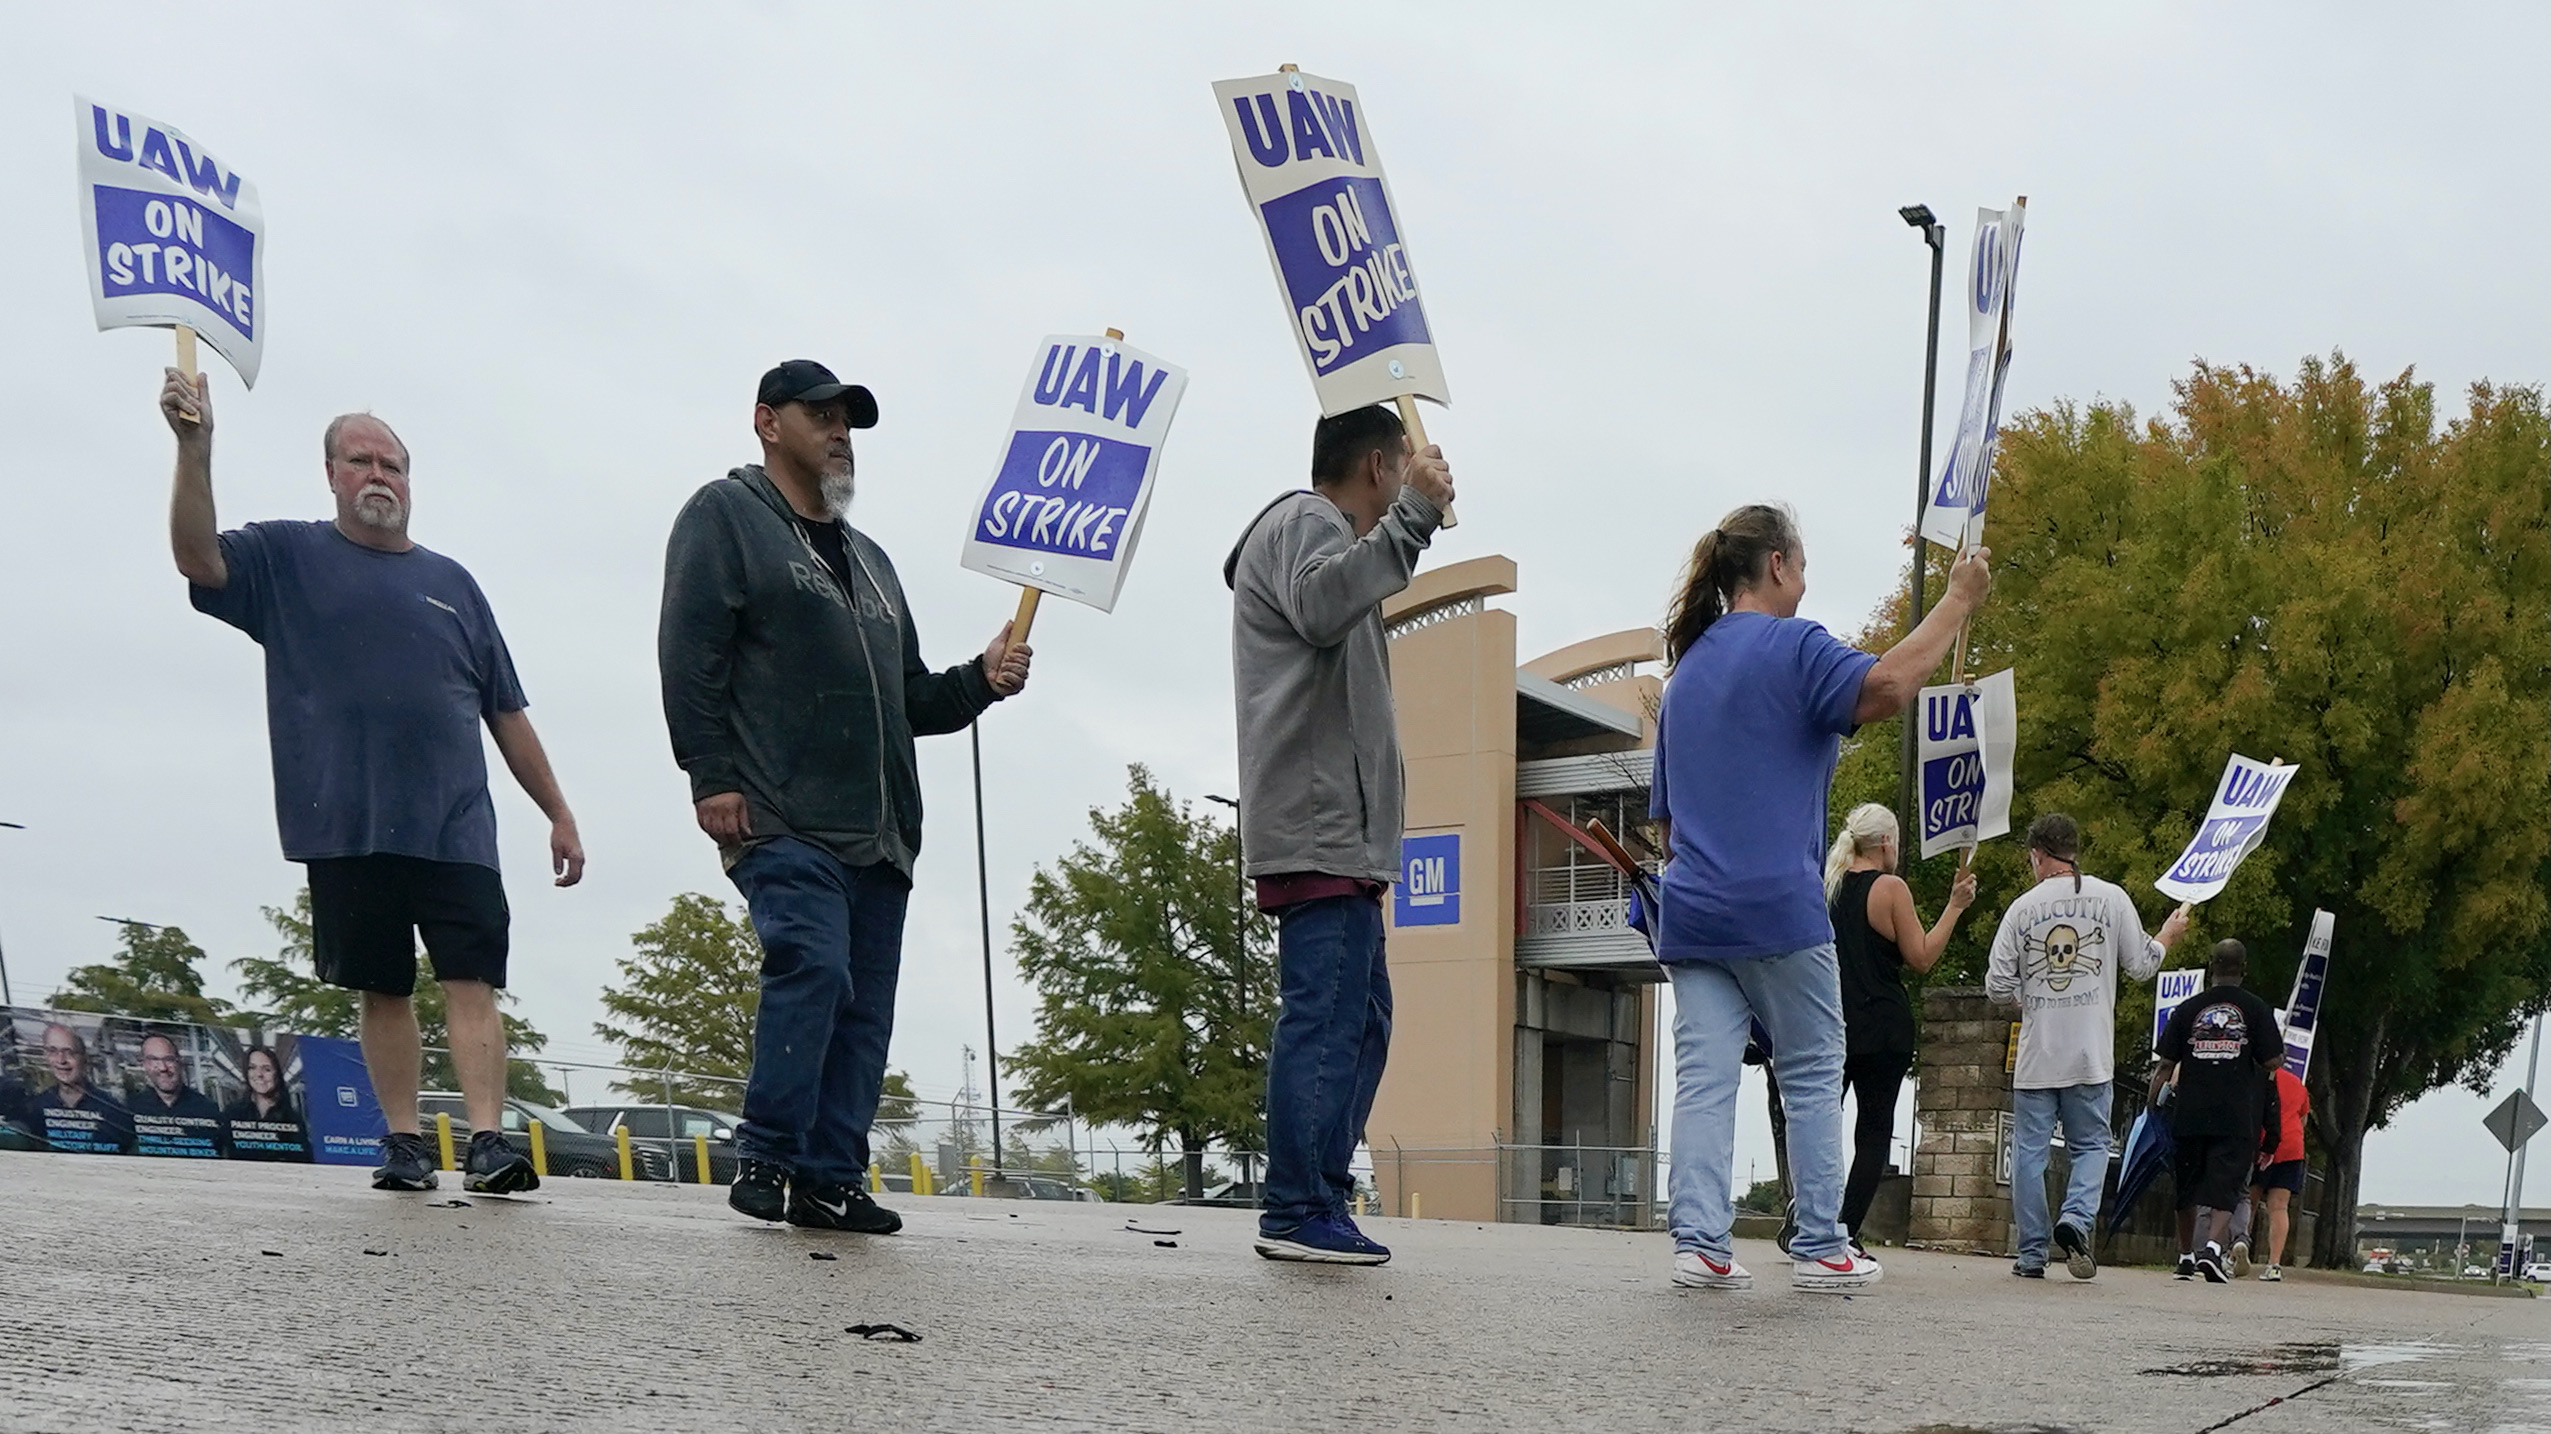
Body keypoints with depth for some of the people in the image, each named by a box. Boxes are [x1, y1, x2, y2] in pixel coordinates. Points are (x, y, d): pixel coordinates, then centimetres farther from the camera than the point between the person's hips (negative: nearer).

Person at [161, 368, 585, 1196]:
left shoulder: (451, 583, 16)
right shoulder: (288, 559, 11)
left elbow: (507, 714, 16)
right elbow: (197, 558, -9)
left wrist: (558, 813, 13)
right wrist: (195, 448, -23)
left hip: (455, 827, 1)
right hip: (346, 828, -1)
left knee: (471, 981, -9)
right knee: (383, 990, 5)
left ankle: (488, 1143, -15)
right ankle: (403, 1143, 12)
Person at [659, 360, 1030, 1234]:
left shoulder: (868, 558, 29)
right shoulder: (727, 516, 6)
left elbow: (908, 699, 30)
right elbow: (690, 654, -7)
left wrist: (978, 682, 9)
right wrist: (712, 776, -16)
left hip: (878, 832, 8)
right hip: (783, 822, -7)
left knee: (865, 1006, 2)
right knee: (812, 966, -22)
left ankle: (831, 1179, 6)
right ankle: (766, 1161, -12)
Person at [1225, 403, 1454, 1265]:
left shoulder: (1321, 532, 30)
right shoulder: (1303, 522, -3)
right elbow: (1321, 605, -27)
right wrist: (1413, 515, -26)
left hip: (1338, 834, 11)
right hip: (1318, 828, -11)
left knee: (1359, 1017, 12)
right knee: (1324, 1016, -13)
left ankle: (1320, 1201, 15)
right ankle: (1297, 1212, -13)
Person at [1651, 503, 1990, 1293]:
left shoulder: (1686, 670, 20)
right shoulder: (1790, 645, -3)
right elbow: (1886, 686, -22)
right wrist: (1958, 598, -14)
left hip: (1692, 914, 6)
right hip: (1778, 906, -6)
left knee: (1703, 1079, 1)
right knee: (1812, 1078, 5)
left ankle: (1699, 1240, -7)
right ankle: (1820, 1248, 8)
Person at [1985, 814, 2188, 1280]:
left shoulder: (2022, 908, -1)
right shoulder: (2111, 898, 0)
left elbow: (1998, 986, -1)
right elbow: (2141, 966, 5)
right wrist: (2169, 935, 24)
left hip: (2035, 1055, 0)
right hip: (2091, 1055, 0)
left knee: (2030, 1151, 6)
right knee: (2090, 1145, 11)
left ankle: (2031, 1253, 6)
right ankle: (2077, 1219, -14)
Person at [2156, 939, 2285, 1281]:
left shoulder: (2187, 1009, 5)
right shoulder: (2256, 1009, 0)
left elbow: (2167, 1064, 4)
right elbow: (2272, 1060, -3)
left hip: (2190, 1114, 2)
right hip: (2237, 1118, -2)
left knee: (2187, 1188, 15)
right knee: (2225, 1186, -4)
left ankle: (2186, 1255, 23)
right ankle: (2213, 1247, -25)